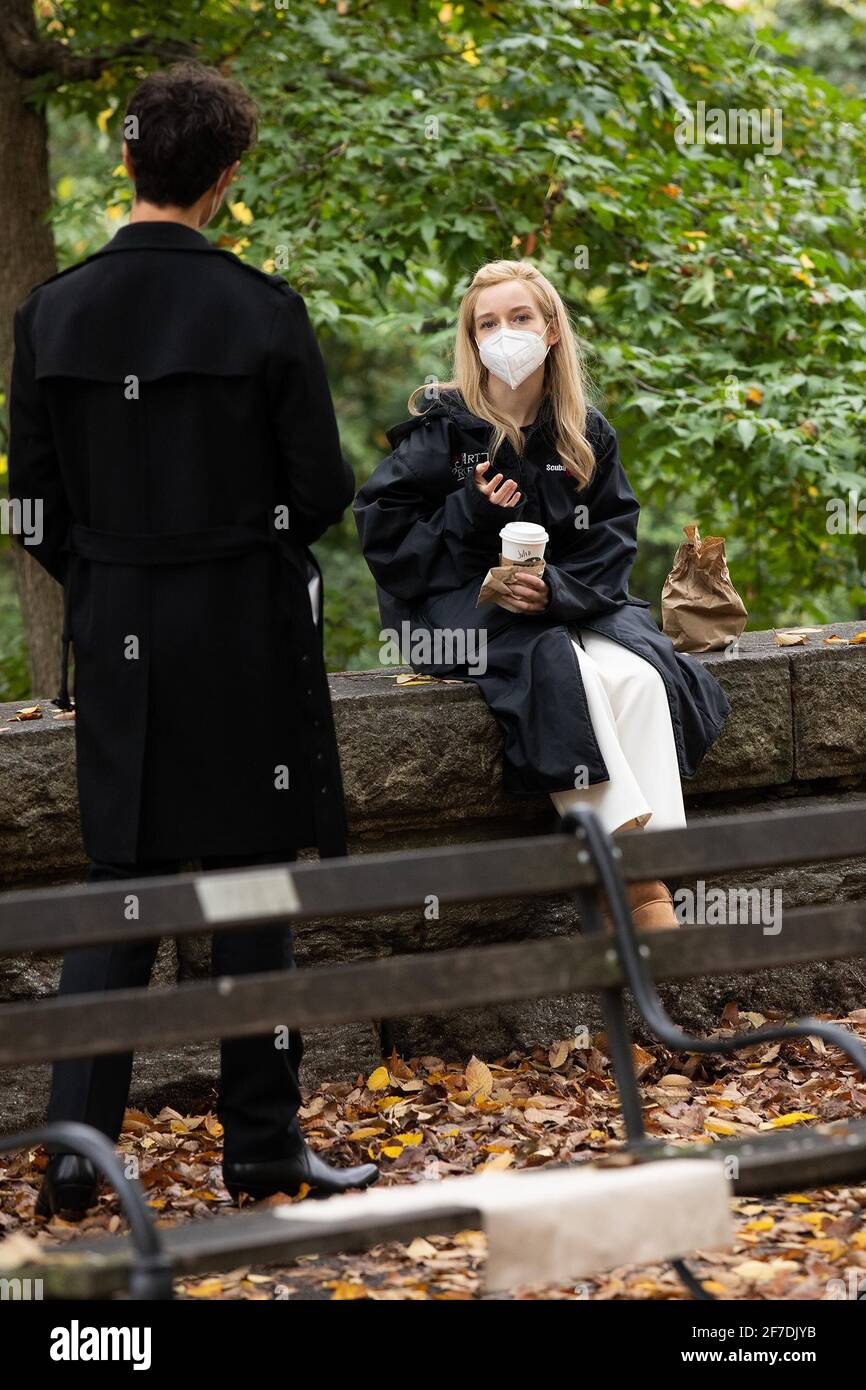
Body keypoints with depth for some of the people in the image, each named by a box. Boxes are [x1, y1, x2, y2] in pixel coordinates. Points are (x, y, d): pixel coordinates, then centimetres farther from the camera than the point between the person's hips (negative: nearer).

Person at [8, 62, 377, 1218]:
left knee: (121, 885, 10)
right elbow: (324, 491, -8)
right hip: (246, 637, -3)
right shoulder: (262, 311, -13)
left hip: (114, 640, 3)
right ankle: (262, 1147, 14)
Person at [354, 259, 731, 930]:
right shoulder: (441, 427, -3)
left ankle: (656, 887, -33)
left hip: (570, 603, 4)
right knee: (566, 675, -34)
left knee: (640, 676, -27)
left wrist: (558, 587, -15)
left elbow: (613, 535, 4)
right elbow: (382, 525, -5)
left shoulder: (587, 435, 8)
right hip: (463, 609, -4)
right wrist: (470, 516, -18)